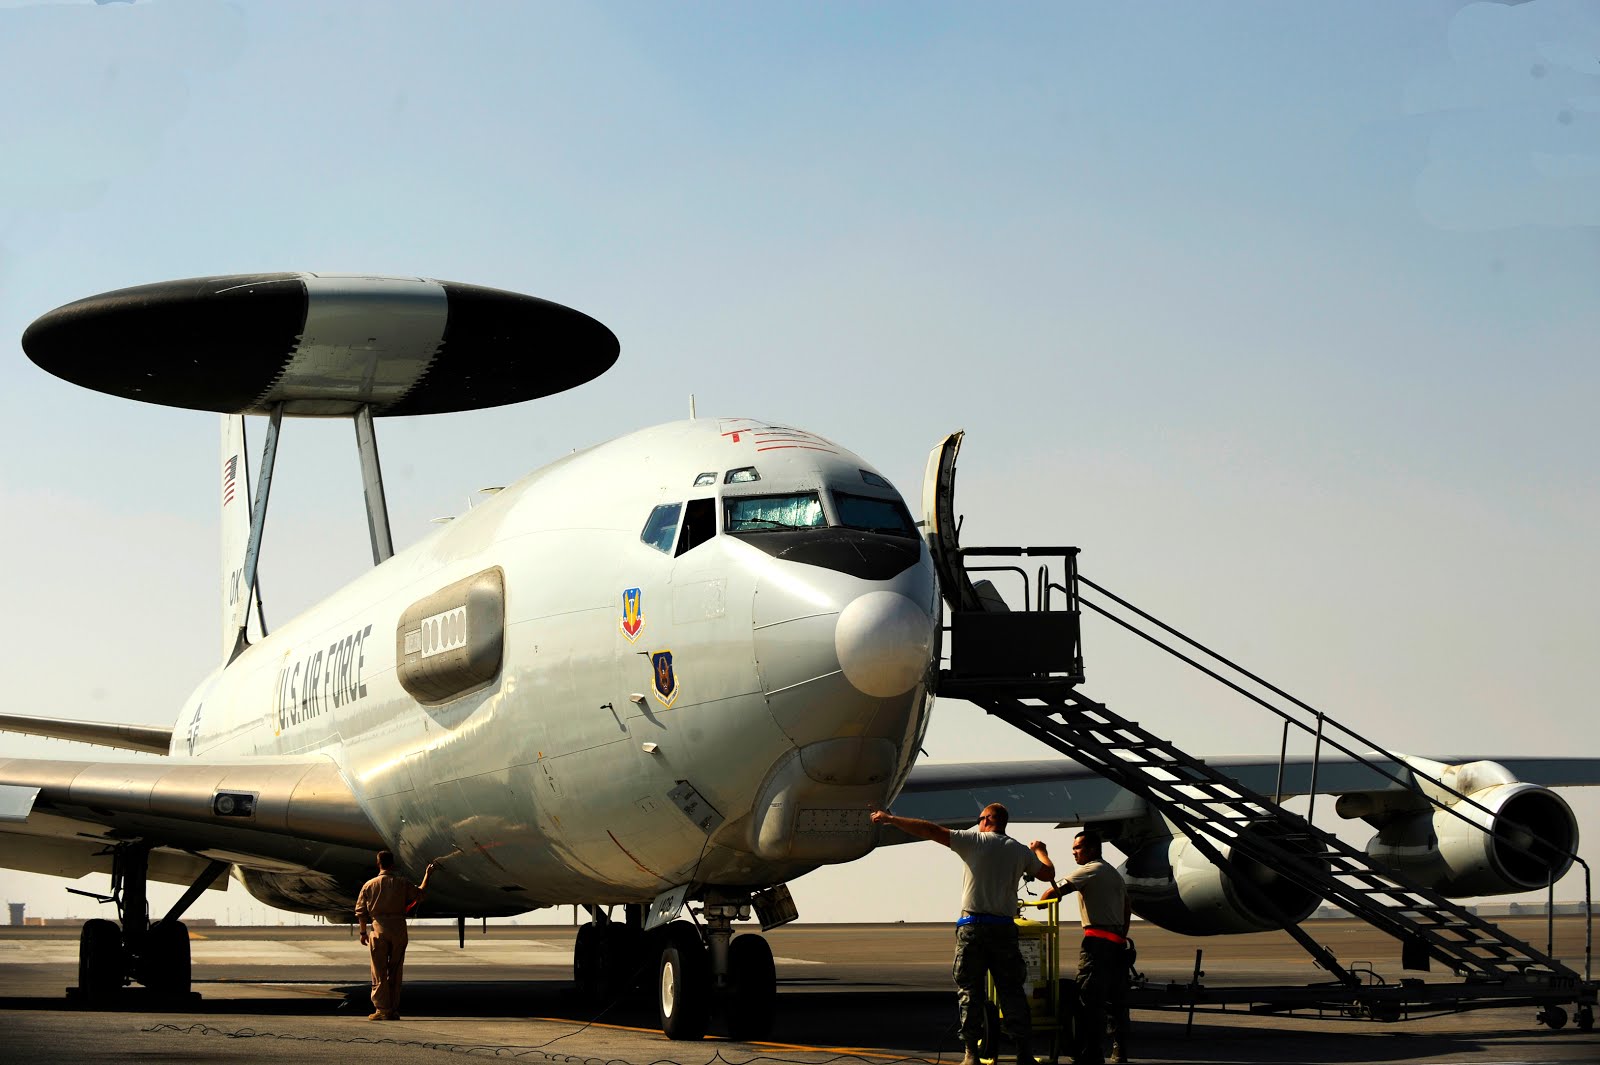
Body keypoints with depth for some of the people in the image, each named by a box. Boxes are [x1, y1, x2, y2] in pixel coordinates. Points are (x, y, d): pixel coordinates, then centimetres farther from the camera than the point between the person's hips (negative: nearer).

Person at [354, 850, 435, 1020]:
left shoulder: (369, 885, 1)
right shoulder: (402, 883, 1)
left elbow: (361, 911, 3)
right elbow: (419, 894, 16)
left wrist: (363, 932, 12)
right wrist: (427, 876, 29)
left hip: (379, 929, -1)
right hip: (399, 929, 1)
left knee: (379, 971, 3)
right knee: (396, 971, 9)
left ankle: (382, 1009, -2)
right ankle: (394, 1009, 10)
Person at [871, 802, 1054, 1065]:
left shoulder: (974, 840, 0)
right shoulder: (1020, 851, 10)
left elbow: (931, 831, -5)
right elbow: (1048, 874, 22)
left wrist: (890, 819, 1)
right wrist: (1040, 851, 43)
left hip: (973, 925, -3)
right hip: (1004, 927, 3)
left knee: (969, 989, 3)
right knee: (1011, 990, 5)